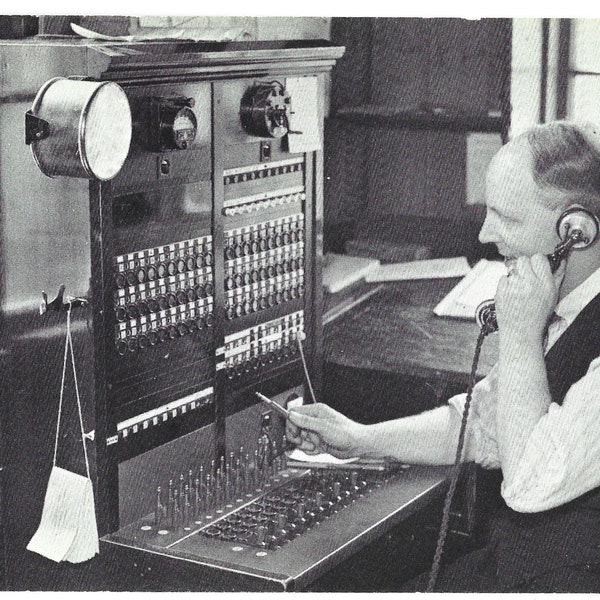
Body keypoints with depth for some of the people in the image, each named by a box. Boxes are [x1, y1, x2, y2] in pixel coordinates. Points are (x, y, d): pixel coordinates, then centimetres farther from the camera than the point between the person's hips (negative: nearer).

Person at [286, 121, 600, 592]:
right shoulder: (556, 310, 5)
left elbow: (531, 484, -24)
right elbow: (480, 421, 16)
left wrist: (519, 335, -21)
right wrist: (360, 440, 7)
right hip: (511, 562, 8)